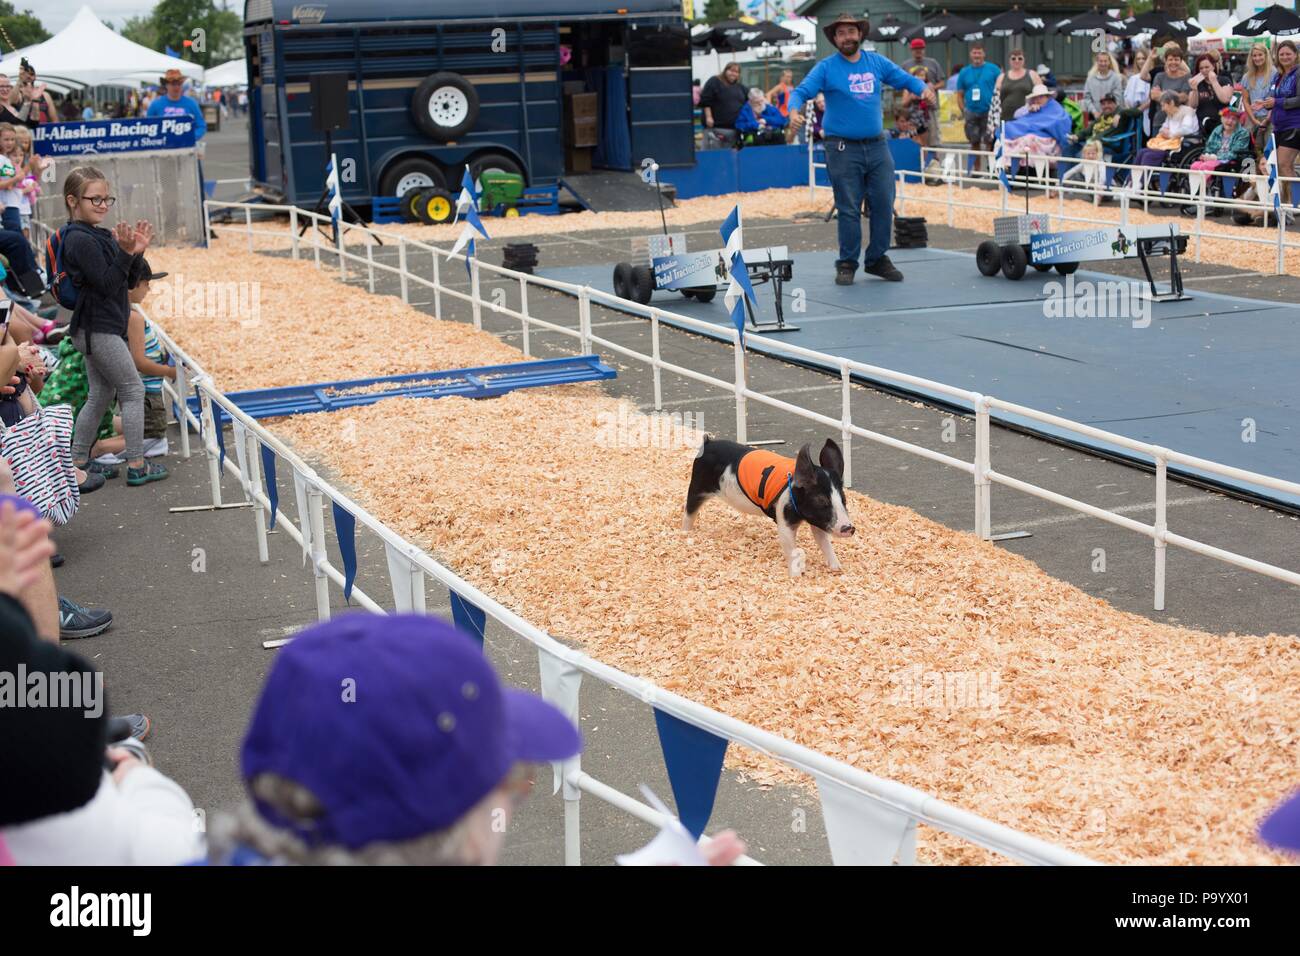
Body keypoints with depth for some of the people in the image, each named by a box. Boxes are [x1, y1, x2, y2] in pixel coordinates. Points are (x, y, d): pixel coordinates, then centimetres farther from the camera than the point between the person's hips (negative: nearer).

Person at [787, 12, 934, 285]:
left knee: (884, 205, 5)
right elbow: (802, 91, -10)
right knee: (848, 209, -1)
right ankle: (847, 263, 10)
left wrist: (922, 89, -7)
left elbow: (904, 78, 14)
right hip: (843, 148, -4)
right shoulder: (826, 68, -2)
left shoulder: (876, 62, 9)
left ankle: (877, 259, 17)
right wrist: (794, 110, -31)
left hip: (877, 147, 4)